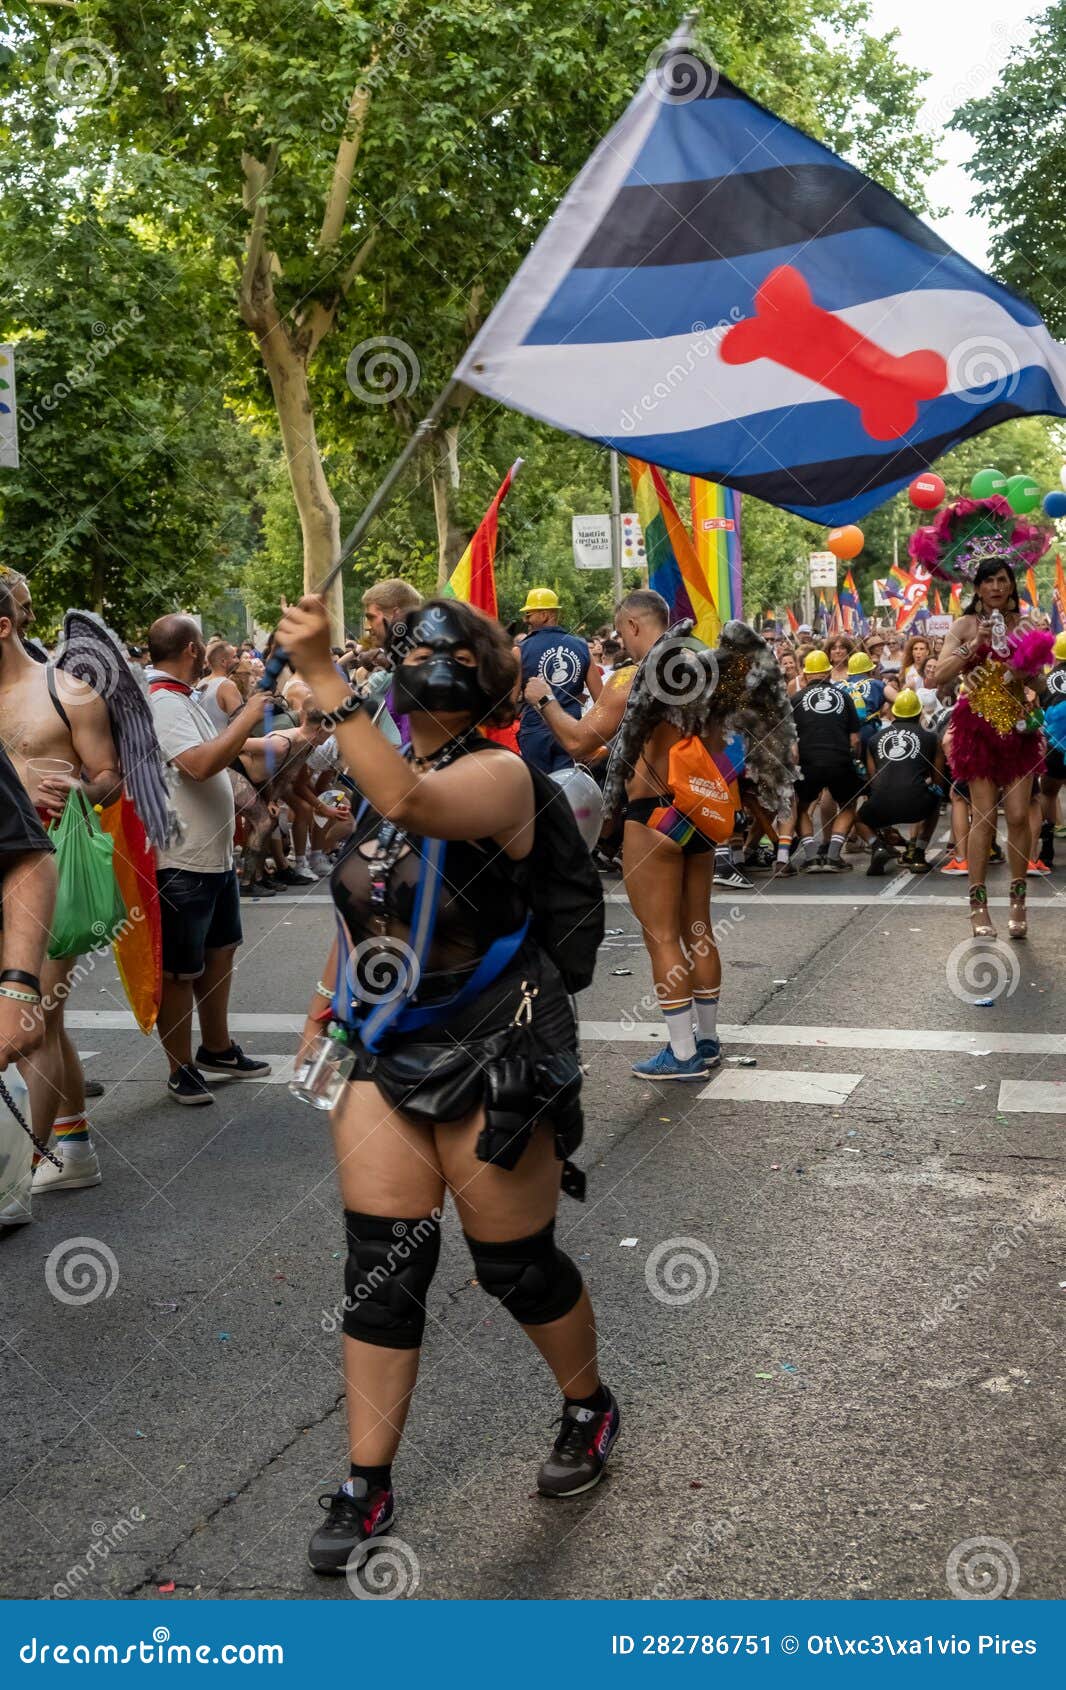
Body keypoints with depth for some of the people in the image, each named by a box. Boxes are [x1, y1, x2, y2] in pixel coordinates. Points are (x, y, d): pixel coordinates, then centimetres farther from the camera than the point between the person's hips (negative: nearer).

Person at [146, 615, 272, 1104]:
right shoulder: (160, 702, -20)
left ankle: (217, 1048, 36)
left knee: (218, 953, 21)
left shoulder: (182, 698, 13)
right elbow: (200, 764, -33)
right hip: (180, 862, -11)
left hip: (214, 854, 11)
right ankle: (181, 1069, 14)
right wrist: (247, 718, -24)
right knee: (179, 971, 2)